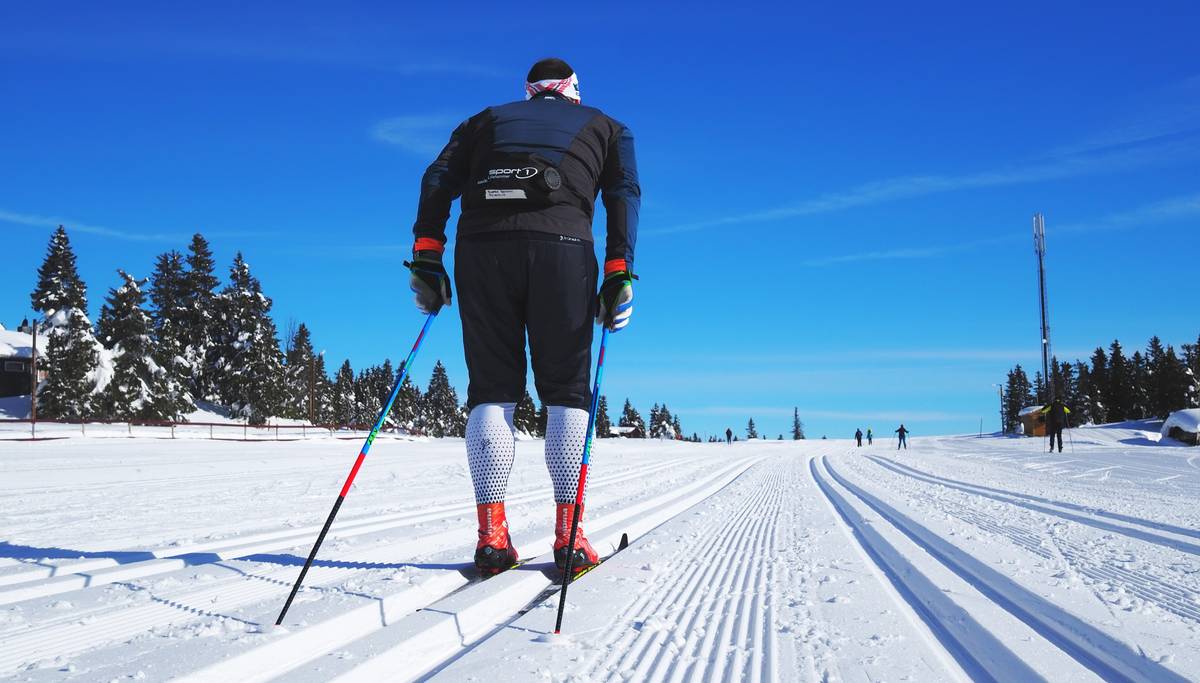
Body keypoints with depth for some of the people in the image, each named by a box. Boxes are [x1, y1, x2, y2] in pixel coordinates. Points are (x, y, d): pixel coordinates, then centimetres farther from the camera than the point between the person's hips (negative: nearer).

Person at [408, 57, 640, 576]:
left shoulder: (488, 119, 31)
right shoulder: (604, 126, 28)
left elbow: (439, 178, 14)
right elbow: (624, 192, 9)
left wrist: (426, 252, 8)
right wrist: (619, 273, 1)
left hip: (481, 248, 1)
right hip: (562, 246, -1)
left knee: (490, 391, 4)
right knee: (566, 391, 4)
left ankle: (492, 533, -6)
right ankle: (569, 534, -5)